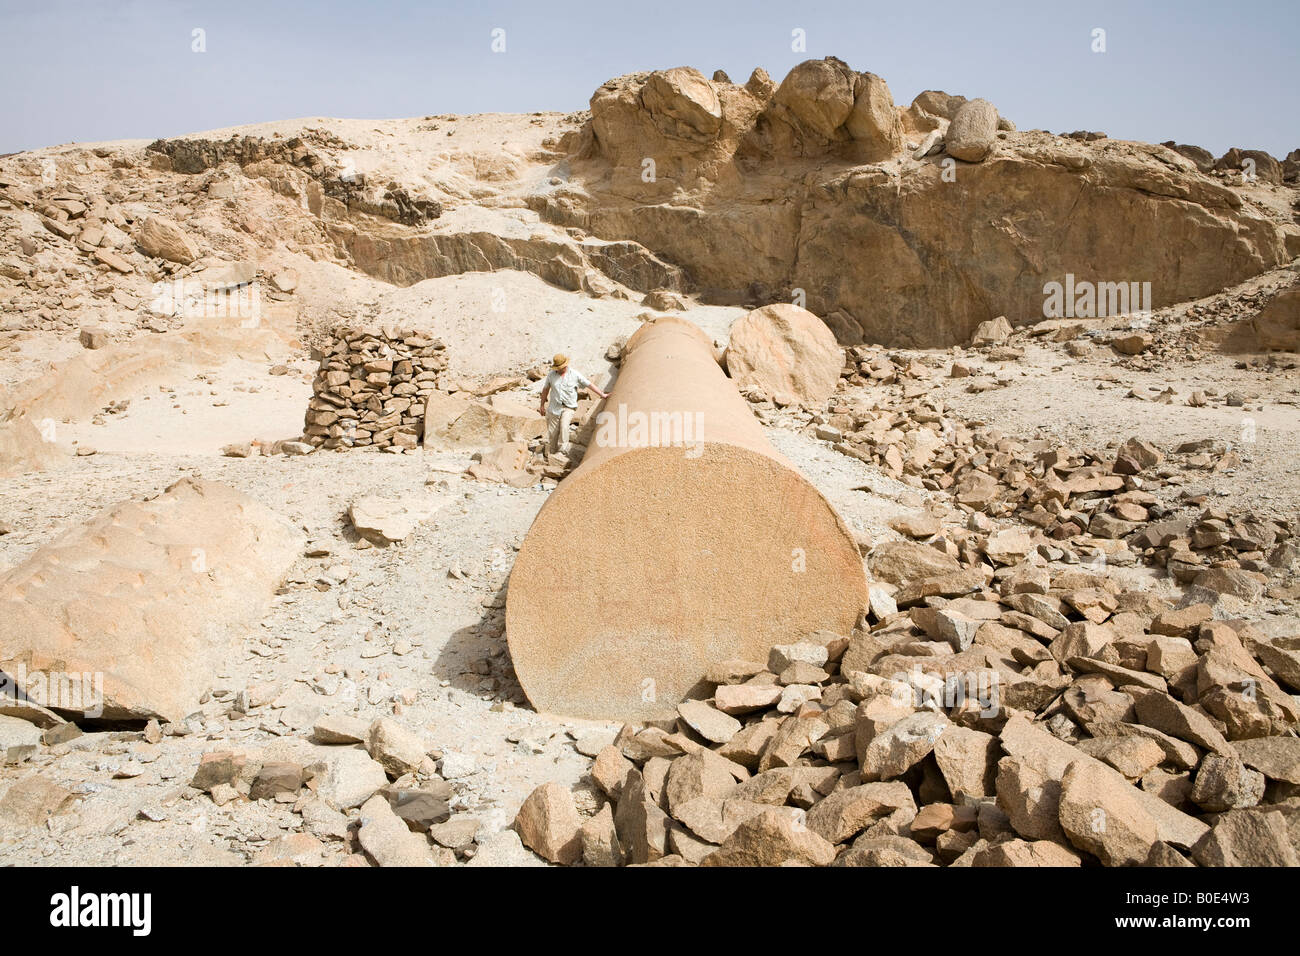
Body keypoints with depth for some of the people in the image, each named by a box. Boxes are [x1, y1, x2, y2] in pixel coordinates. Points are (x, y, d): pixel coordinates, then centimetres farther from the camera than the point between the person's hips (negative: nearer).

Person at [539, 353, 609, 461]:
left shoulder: (575, 374, -3)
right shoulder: (551, 374, 3)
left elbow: (589, 384, 4)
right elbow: (545, 389, 15)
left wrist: (602, 394, 6)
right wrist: (542, 405, 18)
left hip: (568, 408, -2)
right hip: (554, 408, 2)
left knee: (564, 426, -26)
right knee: (552, 433, 4)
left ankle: (562, 451, -20)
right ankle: (549, 456, 17)